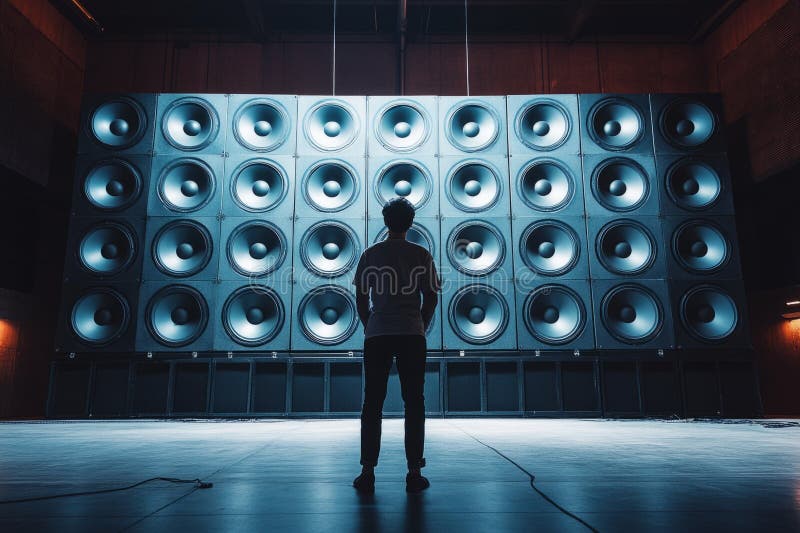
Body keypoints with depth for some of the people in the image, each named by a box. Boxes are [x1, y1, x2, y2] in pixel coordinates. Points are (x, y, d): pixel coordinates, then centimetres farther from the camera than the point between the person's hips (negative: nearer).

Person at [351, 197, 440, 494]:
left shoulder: (370, 254, 6)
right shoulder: (421, 255, 4)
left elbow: (361, 297, 6)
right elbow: (431, 297, 4)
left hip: (376, 335, 1)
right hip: (412, 335, 0)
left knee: (372, 403, 5)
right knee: (414, 403, 4)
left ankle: (368, 473, 5)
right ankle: (414, 473, 5)